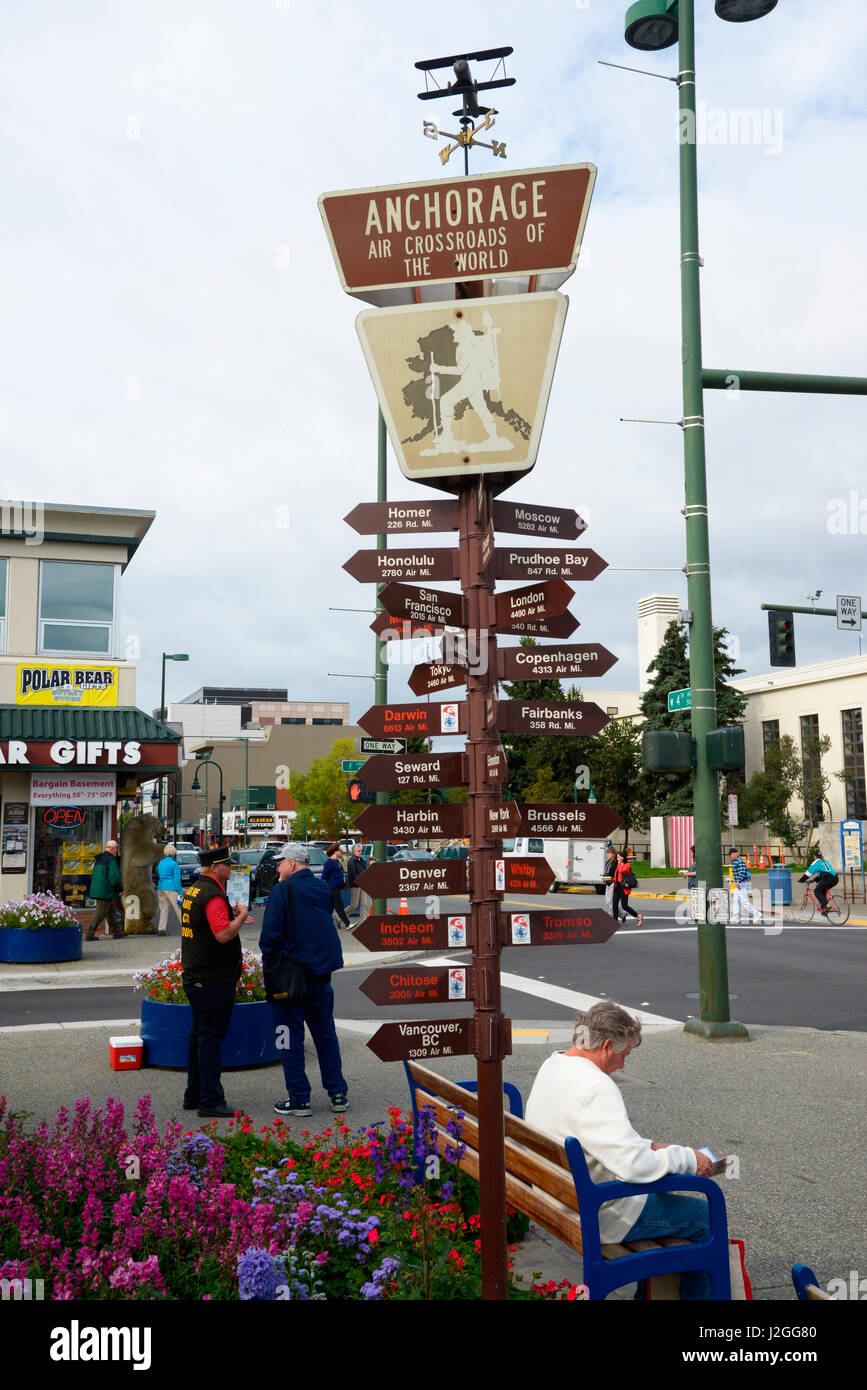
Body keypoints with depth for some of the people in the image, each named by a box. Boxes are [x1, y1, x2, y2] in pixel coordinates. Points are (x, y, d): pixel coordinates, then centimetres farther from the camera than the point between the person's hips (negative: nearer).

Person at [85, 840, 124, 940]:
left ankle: (116, 932, 24)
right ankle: (89, 934, -7)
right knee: (101, 912, -6)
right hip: (106, 891, -9)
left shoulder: (98, 859, 14)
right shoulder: (111, 860, -14)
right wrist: (121, 889, -5)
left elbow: (94, 876, 20)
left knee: (110, 911, 17)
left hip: (96, 889, 9)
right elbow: (115, 878, -18)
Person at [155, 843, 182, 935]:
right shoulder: (174, 864, -9)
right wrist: (180, 892, -8)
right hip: (171, 889, -6)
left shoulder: (160, 863, 11)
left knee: (163, 909, 10)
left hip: (161, 888, 6)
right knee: (178, 909, -1)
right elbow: (177, 879, -10)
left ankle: (161, 929, 5)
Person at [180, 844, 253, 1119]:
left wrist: (232, 916, 18)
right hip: (213, 979, -10)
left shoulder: (192, 890, 12)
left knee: (198, 1034, 16)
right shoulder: (213, 896, -19)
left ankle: (194, 1095, 25)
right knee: (211, 1037, -4)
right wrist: (240, 916, -12)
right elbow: (223, 934, -28)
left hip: (193, 976, 10)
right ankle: (210, 1101, 1)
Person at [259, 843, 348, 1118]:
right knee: (325, 1033, 15)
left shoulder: (282, 891, -13)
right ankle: (338, 1094, 18)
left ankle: (299, 1099, 7)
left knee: (291, 1036, 4)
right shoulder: (323, 889, 7)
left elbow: (271, 933, -15)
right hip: (321, 972, 6)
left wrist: (269, 959, -2)